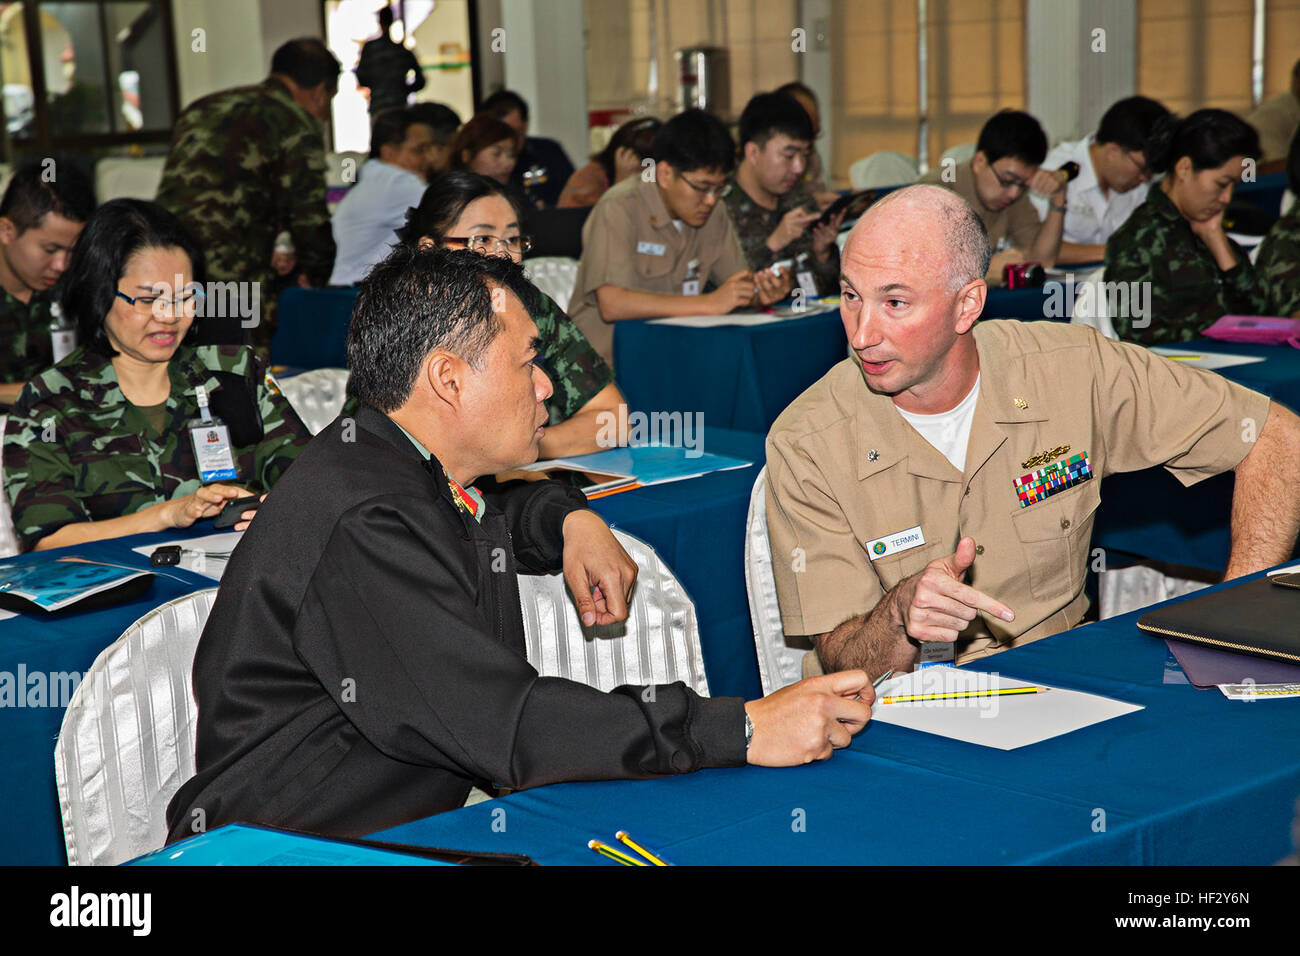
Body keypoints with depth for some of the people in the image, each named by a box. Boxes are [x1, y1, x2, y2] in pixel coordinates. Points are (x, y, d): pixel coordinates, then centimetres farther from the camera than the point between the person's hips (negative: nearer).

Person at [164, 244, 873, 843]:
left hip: (410, 828, 9)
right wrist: (743, 730, -26)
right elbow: (507, 725, -29)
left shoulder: (411, 470, 7)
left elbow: (479, 515, 32)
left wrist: (569, 519, 9)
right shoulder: (360, 529, -24)